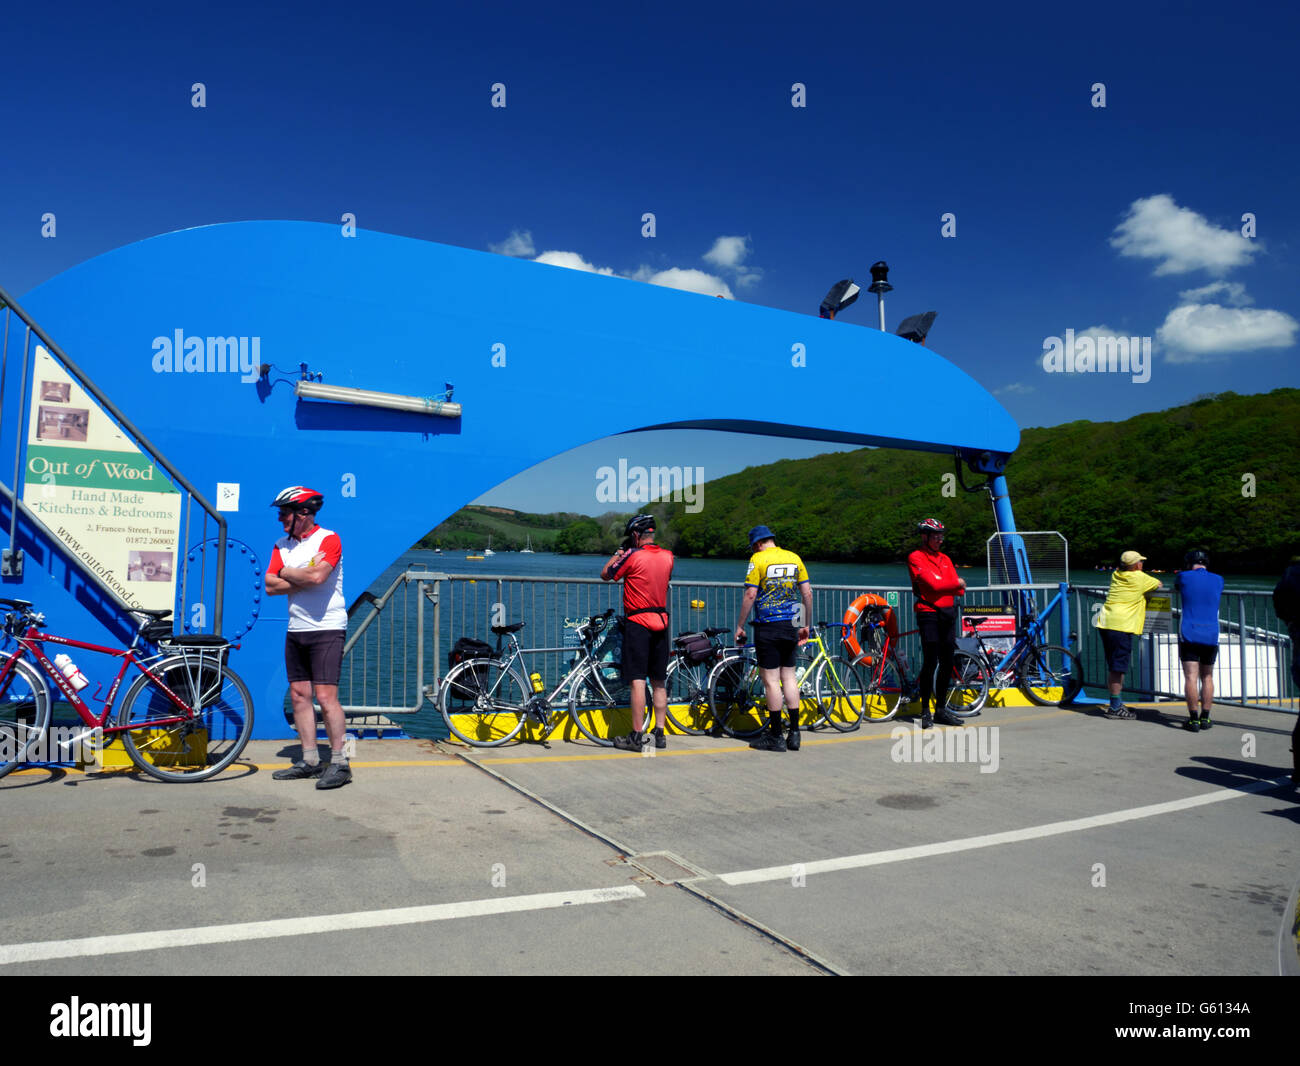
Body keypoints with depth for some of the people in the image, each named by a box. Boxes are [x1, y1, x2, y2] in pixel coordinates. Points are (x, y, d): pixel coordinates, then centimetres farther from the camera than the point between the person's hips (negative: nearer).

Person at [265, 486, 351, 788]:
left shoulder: (328, 539, -8)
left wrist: (287, 573, -7)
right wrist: (304, 578, -11)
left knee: (326, 695, -10)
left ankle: (339, 763, -2)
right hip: (296, 630, 7)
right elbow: (270, 586, 2)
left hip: (327, 629, -7)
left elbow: (316, 576, -24)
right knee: (299, 695, 9)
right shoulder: (282, 545, 12)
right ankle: (309, 760, 18)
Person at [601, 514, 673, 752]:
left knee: (637, 681, -4)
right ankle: (660, 734, 16)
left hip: (638, 623, -6)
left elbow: (605, 575, -1)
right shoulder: (668, 556, 6)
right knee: (659, 682, 12)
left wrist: (618, 553, 13)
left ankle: (637, 737, -3)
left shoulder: (632, 555, -12)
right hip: (661, 624, 6)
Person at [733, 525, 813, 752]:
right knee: (789, 676, 12)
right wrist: (806, 625, 18)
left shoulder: (758, 559, -8)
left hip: (767, 626, -5)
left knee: (771, 680, -1)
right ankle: (794, 733, 15)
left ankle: (775, 737, 3)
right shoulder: (794, 558, 8)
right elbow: (807, 593, 8)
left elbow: (750, 595, -13)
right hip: (790, 625, 6)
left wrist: (740, 626, -5)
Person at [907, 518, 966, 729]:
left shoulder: (945, 559, 17)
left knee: (947, 663, 7)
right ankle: (925, 712, -1)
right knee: (930, 662, -9)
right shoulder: (916, 558, -4)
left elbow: (959, 589, 7)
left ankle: (941, 709, 17)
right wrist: (956, 583, -1)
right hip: (928, 613, -7)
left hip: (948, 614, 7)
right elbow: (933, 584, -16)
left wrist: (943, 585, -11)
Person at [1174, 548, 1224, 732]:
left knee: (1191, 677, -5)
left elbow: (1175, 588, 20)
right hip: (1211, 636, 3)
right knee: (1207, 677, 13)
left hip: (1189, 635, -3)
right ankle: (1205, 718, 14)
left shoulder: (1184, 577, -1)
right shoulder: (1218, 580, 7)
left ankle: (1194, 720, -7)